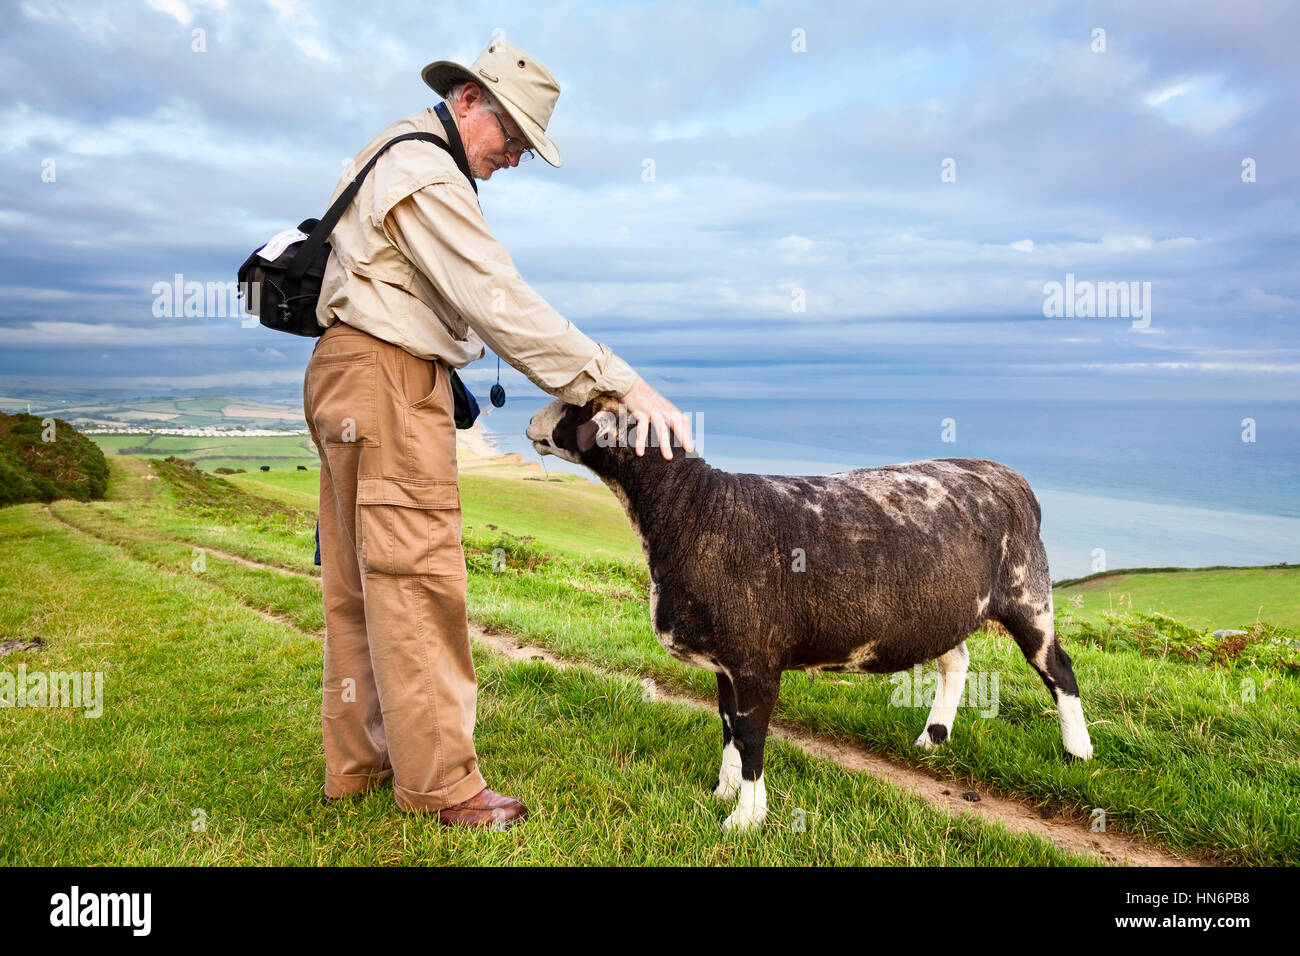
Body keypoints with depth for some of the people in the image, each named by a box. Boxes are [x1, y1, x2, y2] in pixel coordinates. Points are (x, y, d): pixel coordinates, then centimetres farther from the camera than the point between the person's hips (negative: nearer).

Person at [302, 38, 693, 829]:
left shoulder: (396, 156, 20)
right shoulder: (428, 178, -13)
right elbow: (502, 305, -23)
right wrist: (625, 384, -24)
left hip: (350, 378, 11)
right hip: (388, 383, -11)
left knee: (360, 585, 11)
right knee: (417, 582, -8)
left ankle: (358, 761, 21)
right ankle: (439, 782, 1)